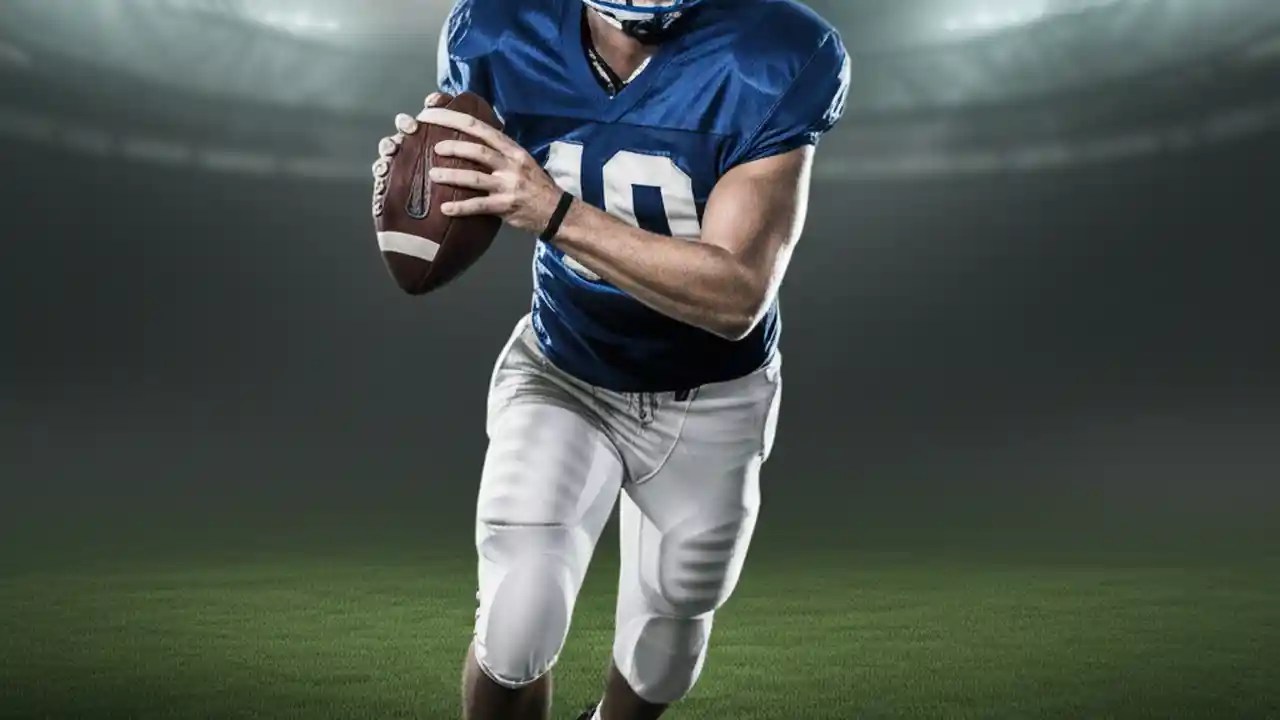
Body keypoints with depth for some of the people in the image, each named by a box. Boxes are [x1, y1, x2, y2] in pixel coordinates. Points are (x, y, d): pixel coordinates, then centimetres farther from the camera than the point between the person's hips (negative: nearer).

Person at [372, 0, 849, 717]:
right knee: (516, 634, -15)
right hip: (561, 372, 1)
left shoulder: (779, 58, -28)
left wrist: (557, 213, -42)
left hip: (712, 402, 0)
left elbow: (736, 297, -31)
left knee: (662, 658, 17)